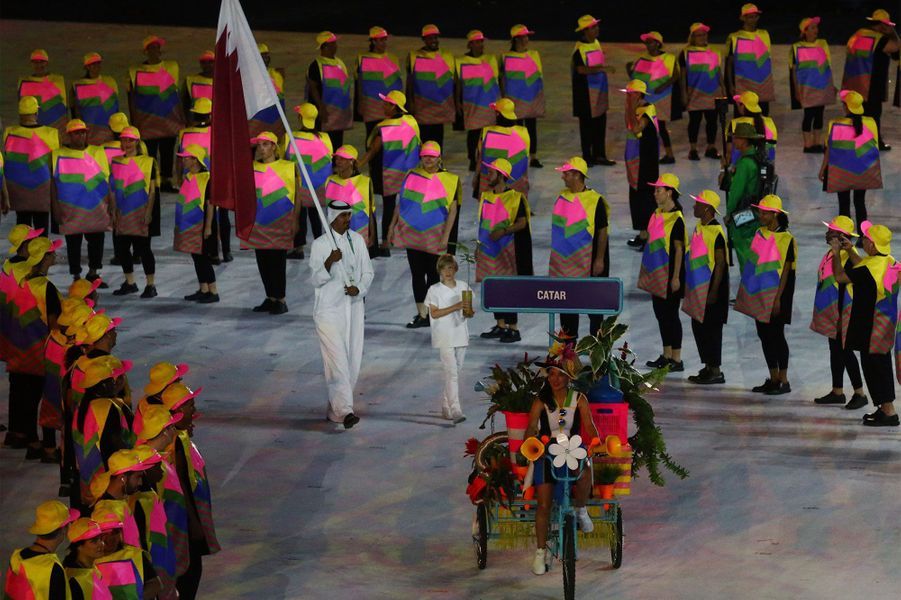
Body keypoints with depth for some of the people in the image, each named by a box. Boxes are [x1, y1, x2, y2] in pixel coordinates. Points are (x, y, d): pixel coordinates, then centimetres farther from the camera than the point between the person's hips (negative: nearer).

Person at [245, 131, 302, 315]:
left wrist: (295, 219, -5)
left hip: (281, 223, -5)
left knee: (278, 260, -7)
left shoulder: (288, 167, -1)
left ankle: (280, 300, -1)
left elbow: (298, 195, 0)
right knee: (263, 262, 7)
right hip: (258, 223, 5)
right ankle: (270, 298, 17)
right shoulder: (252, 168, 9)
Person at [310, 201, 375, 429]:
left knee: (353, 360, 6)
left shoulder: (357, 240, 9)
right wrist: (329, 262, -28)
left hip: (354, 307, 5)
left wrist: (359, 288, -7)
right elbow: (316, 280, -10)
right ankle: (344, 410, -21)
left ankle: (335, 409, 18)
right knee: (337, 359, -15)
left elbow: (368, 272, 13)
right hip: (329, 309, -5)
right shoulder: (320, 244, -6)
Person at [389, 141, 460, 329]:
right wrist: (392, 227, 10)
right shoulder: (412, 176, 7)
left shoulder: (448, 180, -3)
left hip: (435, 237, -3)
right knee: (417, 274, 3)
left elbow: (453, 210, -5)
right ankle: (421, 315, 7)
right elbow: (401, 203, 14)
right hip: (411, 234, 3)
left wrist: (446, 236, -12)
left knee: (433, 274, 2)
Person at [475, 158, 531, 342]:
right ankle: (500, 326, 18)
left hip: (507, 249, -7)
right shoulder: (486, 196, 11)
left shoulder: (515, 197, -10)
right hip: (489, 248, 7)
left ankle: (513, 329, -1)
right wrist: (479, 245, 17)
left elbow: (522, 222, -14)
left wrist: (504, 231, -26)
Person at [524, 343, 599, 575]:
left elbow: (589, 425, -7)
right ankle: (541, 552, 5)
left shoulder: (579, 399, 1)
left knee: (584, 474, -35)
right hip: (546, 454, 0)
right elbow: (532, 427, -9)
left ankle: (580, 509, -4)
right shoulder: (541, 401, 0)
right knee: (544, 504, -9)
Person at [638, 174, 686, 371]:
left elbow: (679, 249, -16)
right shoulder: (658, 214, 9)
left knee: (671, 314, -3)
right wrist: (647, 270, 19)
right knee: (660, 312, 13)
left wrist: (676, 277, -18)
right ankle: (666, 355, 23)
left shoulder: (676, 219, -16)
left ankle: (676, 360, 4)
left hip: (670, 272, -9)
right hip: (656, 272, 9)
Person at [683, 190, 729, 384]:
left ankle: (716, 371, 5)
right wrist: (689, 287, 20)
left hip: (711, 288, -9)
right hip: (698, 288, 9)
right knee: (698, 326, 13)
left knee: (711, 328, -3)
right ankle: (708, 368, 22)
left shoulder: (716, 232, -18)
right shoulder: (699, 228, 9)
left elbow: (720, 263, -18)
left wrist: (714, 291, -19)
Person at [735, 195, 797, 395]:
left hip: (774, 294, -7)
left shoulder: (785, 239, -12)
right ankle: (773, 379, 18)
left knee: (776, 334, -4)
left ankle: (783, 381, 4)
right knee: (764, 335, 10)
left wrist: (778, 298, -17)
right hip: (758, 293, 7)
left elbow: (786, 270, -13)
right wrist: (746, 292, 13)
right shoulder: (760, 234, 8)